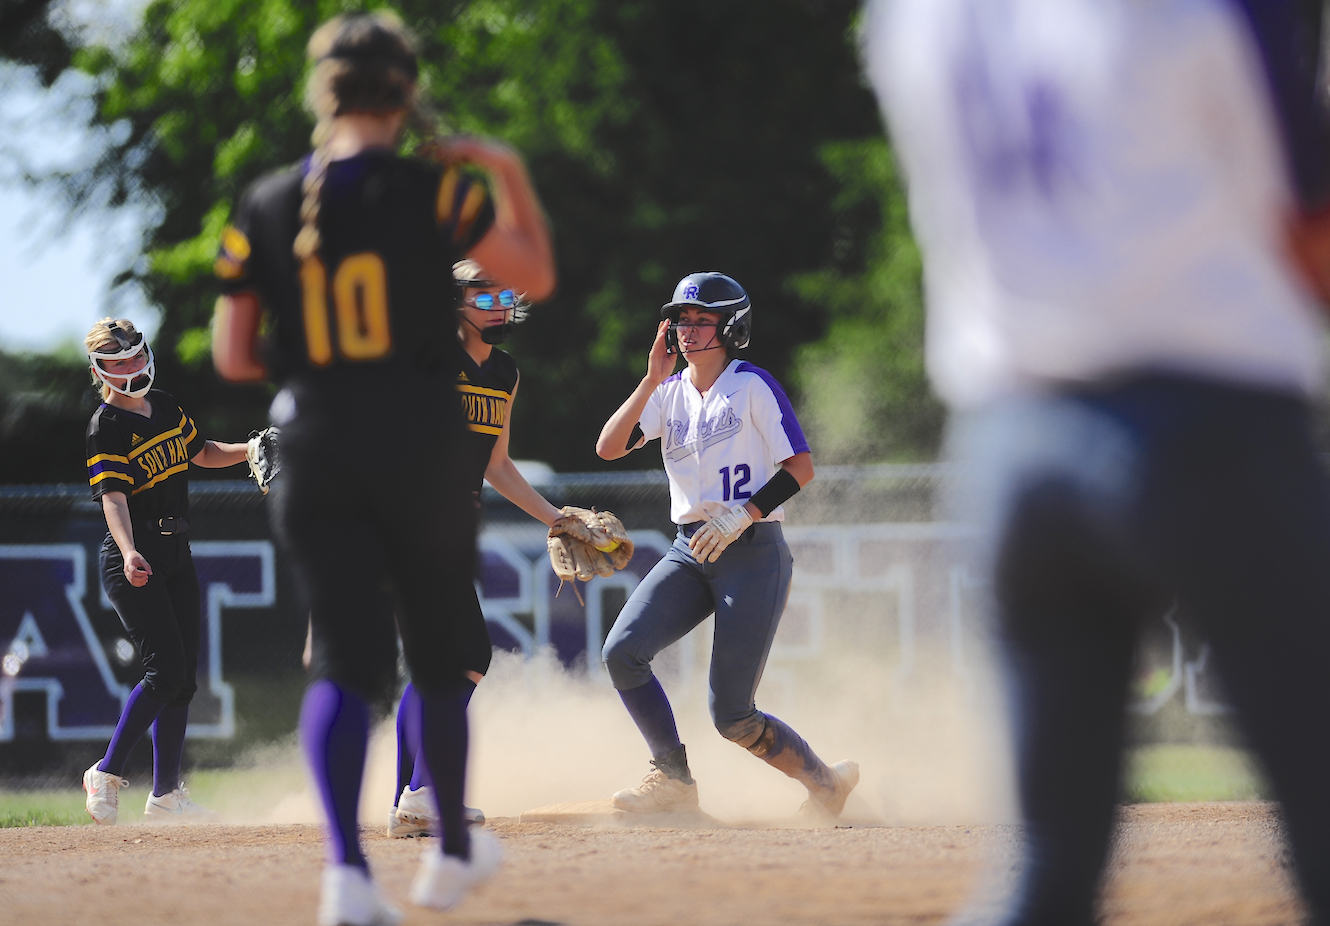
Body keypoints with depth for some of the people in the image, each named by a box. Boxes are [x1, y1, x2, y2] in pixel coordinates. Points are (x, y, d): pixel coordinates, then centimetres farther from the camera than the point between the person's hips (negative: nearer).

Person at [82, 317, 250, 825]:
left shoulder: (165, 407, 11)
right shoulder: (107, 427, -12)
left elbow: (200, 452, 27)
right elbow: (113, 497, -25)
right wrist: (129, 553, -41)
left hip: (176, 555, 8)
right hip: (133, 561, -8)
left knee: (183, 677, 6)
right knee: (166, 669, -17)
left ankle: (166, 795, 12)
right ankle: (107, 774, -4)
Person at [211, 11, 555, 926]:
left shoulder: (264, 209, 3)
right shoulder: (430, 190, -5)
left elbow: (233, 357, 5)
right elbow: (536, 277, -2)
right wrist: (512, 175, 9)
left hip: (312, 448, 2)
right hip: (422, 446, -2)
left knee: (345, 659, -3)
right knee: (440, 650, 15)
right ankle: (452, 851, 27)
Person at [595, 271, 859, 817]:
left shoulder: (752, 386, -5)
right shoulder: (668, 393, 11)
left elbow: (801, 468, -9)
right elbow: (608, 448, -3)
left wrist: (744, 515, -19)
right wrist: (652, 380, -9)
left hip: (753, 553, -6)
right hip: (690, 553, 6)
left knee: (732, 716, -9)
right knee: (622, 653, -15)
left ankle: (825, 780, 13)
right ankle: (673, 780, -2)